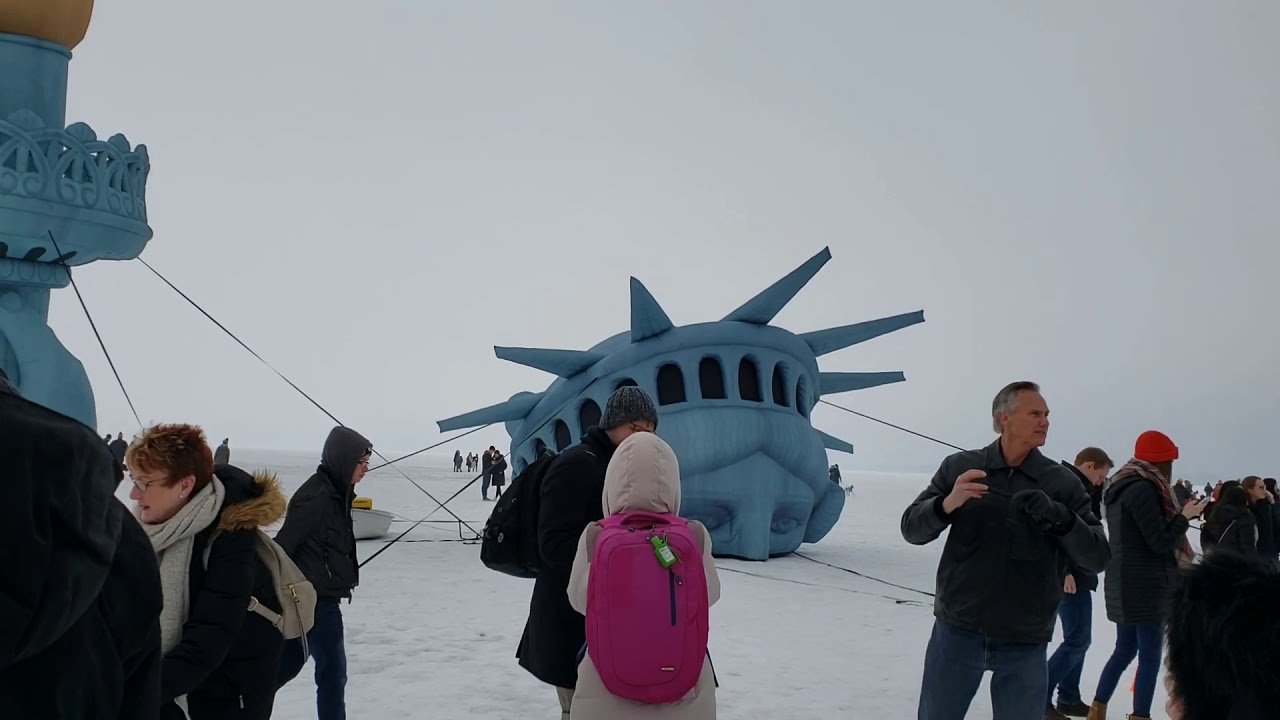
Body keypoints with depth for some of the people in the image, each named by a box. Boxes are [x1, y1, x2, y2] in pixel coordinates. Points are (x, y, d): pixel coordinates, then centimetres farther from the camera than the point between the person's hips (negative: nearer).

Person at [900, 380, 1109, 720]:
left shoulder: (1063, 483, 0)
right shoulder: (959, 466, -1)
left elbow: (1097, 557, -5)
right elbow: (912, 529, -1)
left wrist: (1059, 518, -24)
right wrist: (946, 505, -22)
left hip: (1025, 643, 0)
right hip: (957, 631, 0)